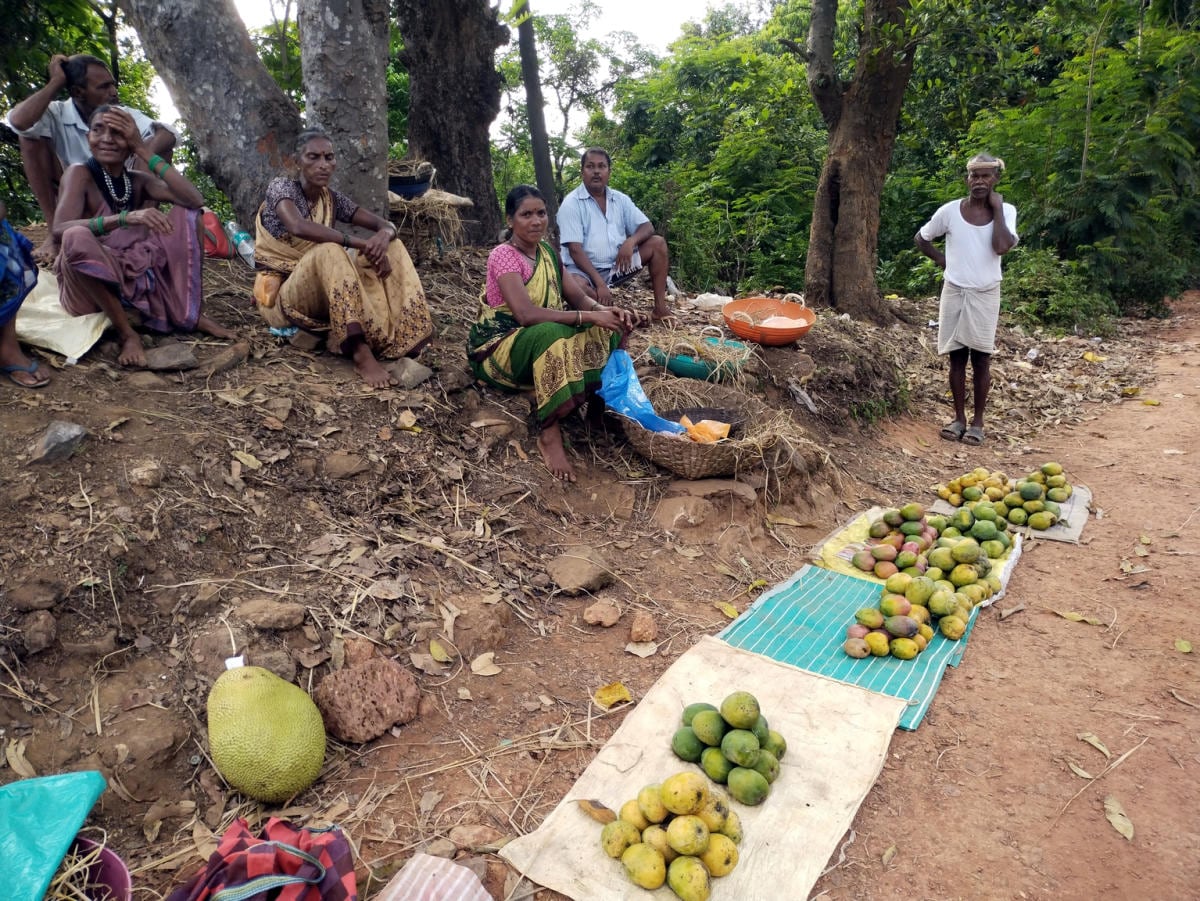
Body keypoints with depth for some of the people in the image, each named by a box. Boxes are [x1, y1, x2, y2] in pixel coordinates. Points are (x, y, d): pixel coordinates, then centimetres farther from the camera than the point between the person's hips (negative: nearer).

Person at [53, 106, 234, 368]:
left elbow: (194, 200, -13)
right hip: (92, 287, -5)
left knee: (185, 213, -2)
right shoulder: (80, 174, -9)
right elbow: (60, 230, -27)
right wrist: (125, 218, -41)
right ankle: (127, 333, -22)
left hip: (140, 278, 5)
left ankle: (190, 313, -9)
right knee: (77, 237, -36)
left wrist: (142, 149, -15)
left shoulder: (139, 181, 5)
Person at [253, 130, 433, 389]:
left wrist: (383, 237, -24)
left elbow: (387, 225, 2)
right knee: (329, 251, -35)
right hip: (285, 296, -6)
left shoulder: (333, 199, 8)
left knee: (390, 245, -8)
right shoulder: (281, 187, -9)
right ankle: (361, 353, -44)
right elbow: (298, 227, -31)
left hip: (328, 294, 6)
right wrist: (362, 244, -33)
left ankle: (400, 344, -28)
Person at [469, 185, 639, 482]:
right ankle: (550, 434, -35)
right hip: (501, 346, -7)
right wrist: (589, 317, -32)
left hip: (544, 346, 7)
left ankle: (602, 401, -11)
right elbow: (526, 314, -30)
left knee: (608, 330, -14)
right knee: (553, 335, -40)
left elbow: (579, 298, 4)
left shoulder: (547, 251, 8)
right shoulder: (503, 255, -16)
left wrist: (605, 310, -20)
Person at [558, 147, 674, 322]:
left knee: (657, 243, -3)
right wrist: (600, 284, -28)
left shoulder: (620, 199, 7)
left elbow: (647, 227, 5)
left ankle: (660, 307, -6)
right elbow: (575, 249, -18)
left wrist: (631, 241, -20)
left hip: (617, 265, 6)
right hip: (584, 270, -6)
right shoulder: (571, 203, -10)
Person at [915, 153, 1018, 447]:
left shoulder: (1006, 211, -5)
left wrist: (996, 208, -15)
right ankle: (959, 418, 17)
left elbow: (1002, 247, -22)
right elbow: (921, 238, 11)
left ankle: (977, 421, 12)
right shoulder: (949, 210, -4)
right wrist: (942, 260, 0)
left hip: (986, 294, -1)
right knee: (957, 357, 7)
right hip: (954, 291, 1)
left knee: (981, 358, 3)